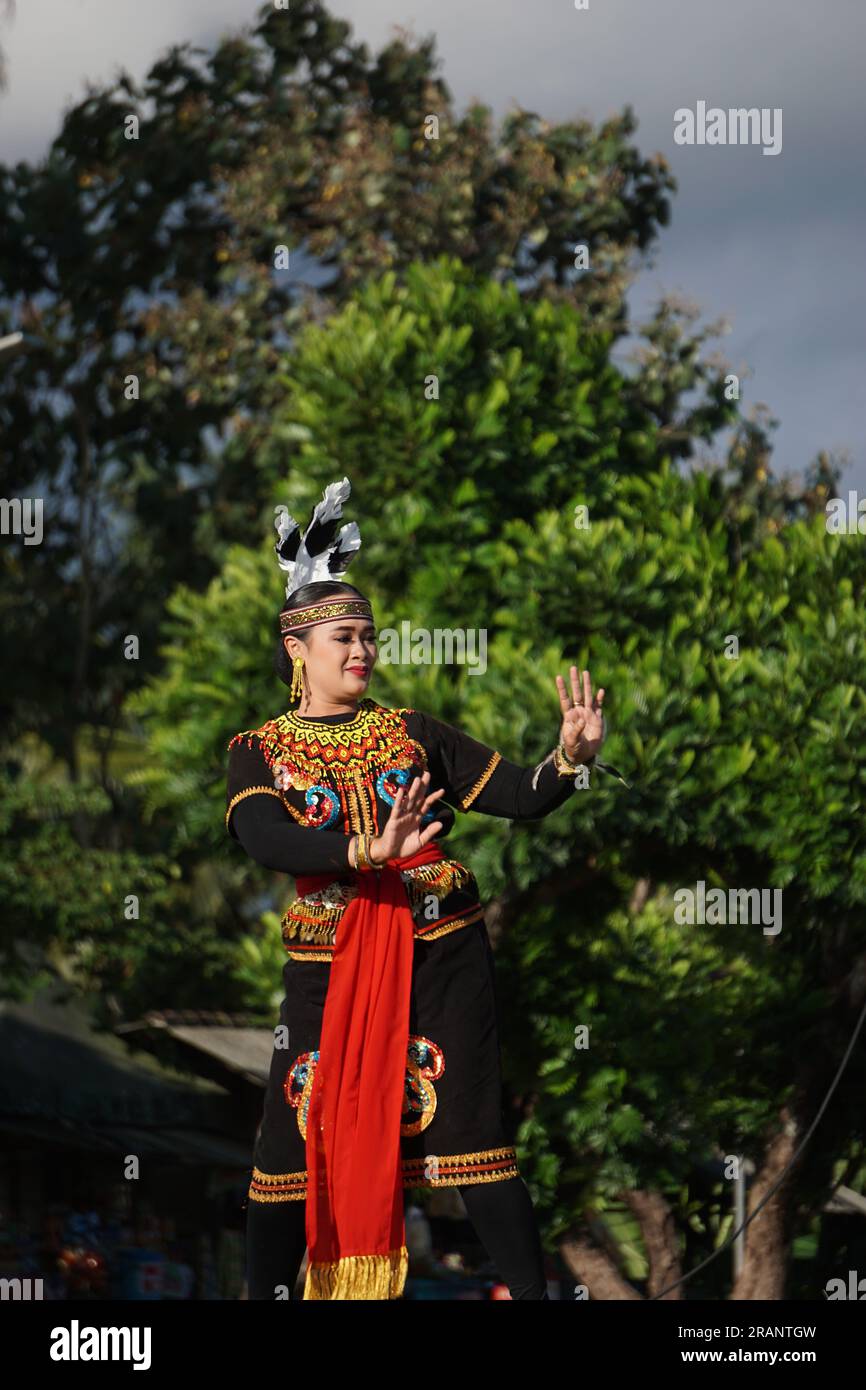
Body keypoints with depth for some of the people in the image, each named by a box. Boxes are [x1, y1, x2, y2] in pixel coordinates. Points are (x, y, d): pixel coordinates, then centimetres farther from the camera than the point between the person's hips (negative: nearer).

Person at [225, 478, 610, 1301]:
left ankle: (530, 1293, -4)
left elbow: (521, 797, 2)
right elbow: (263, 838, -18)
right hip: (328, 961, 0)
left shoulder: (411, 733, 8)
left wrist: (572, 757, -19)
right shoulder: (260, 751, 3)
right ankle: (268, 1292, 12)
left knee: (468, 1132, -5)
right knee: (297, 1139, 0)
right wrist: (367, 852, -33)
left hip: (441, 955, 0)